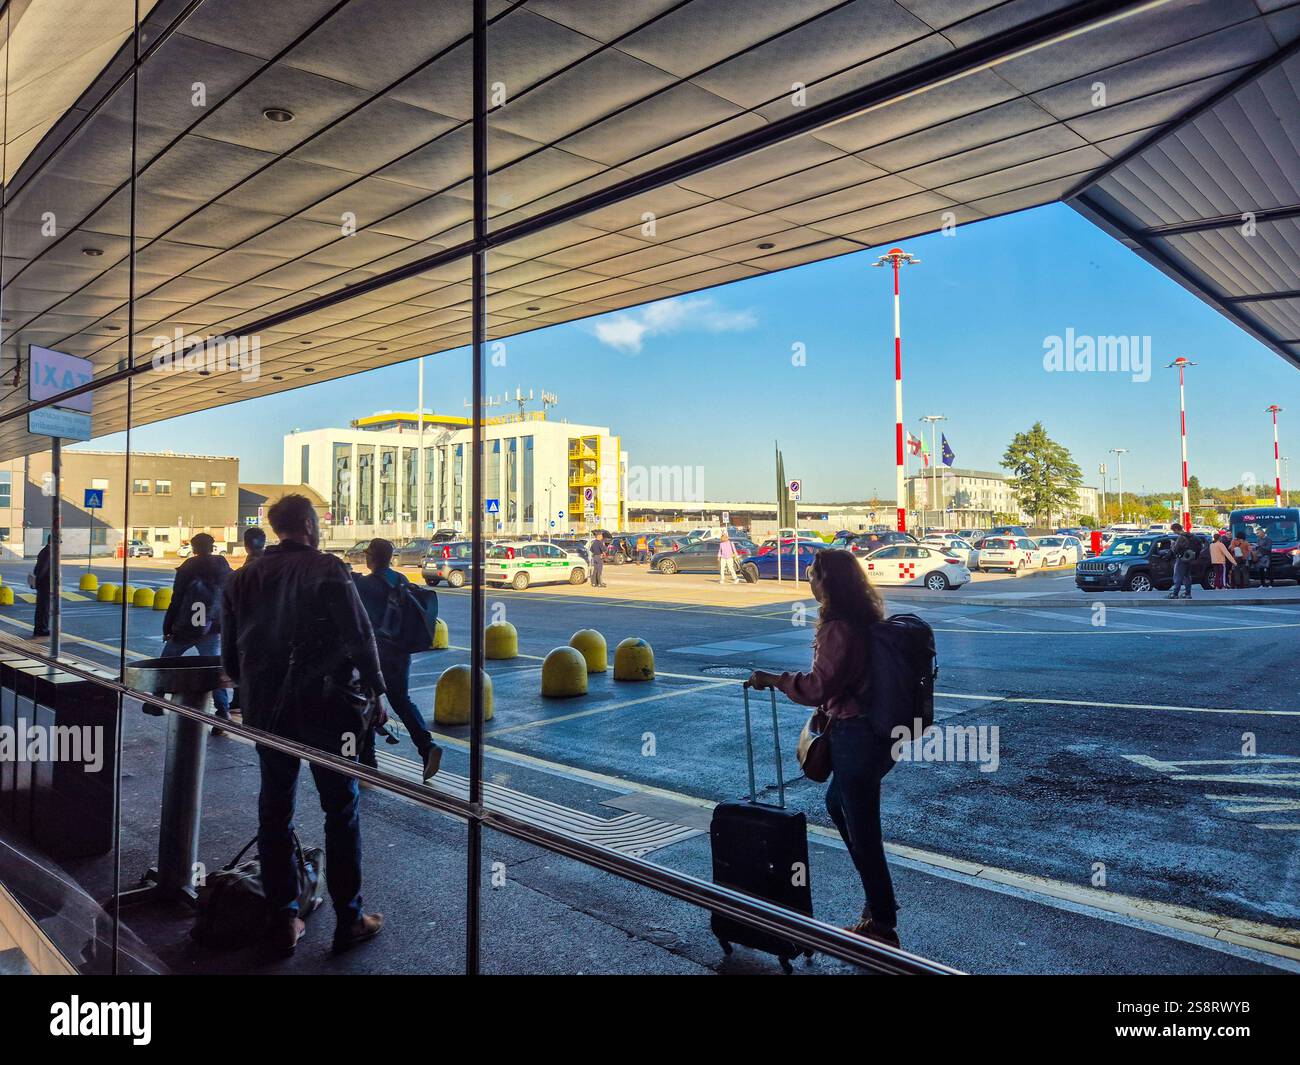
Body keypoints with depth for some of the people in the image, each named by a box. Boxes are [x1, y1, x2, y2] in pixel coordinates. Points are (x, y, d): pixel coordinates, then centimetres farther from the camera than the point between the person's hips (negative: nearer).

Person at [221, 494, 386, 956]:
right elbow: (360, 637, -14)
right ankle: (348, 920, 14)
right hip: (327, 708, -4)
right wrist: (375, 692, -4)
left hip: (266, 713, 5)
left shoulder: (243, 579, 7)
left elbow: (230, 656, 12)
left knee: (274, 813, 14)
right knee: (342, 812, 7)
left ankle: (282, 921, 21)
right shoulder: (328, 570, -9)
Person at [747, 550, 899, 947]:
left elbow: (818, 687, -22)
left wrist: (772, 679, -10)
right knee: (837, 803, 27)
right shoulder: (866, 617, 7)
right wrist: (830, 709, 23)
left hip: (857, 735, -10)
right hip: (878, 728, 10)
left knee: (861, 829, 4)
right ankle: (879, 897, 37)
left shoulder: (838, 628, -23)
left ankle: (882, 925, 19)